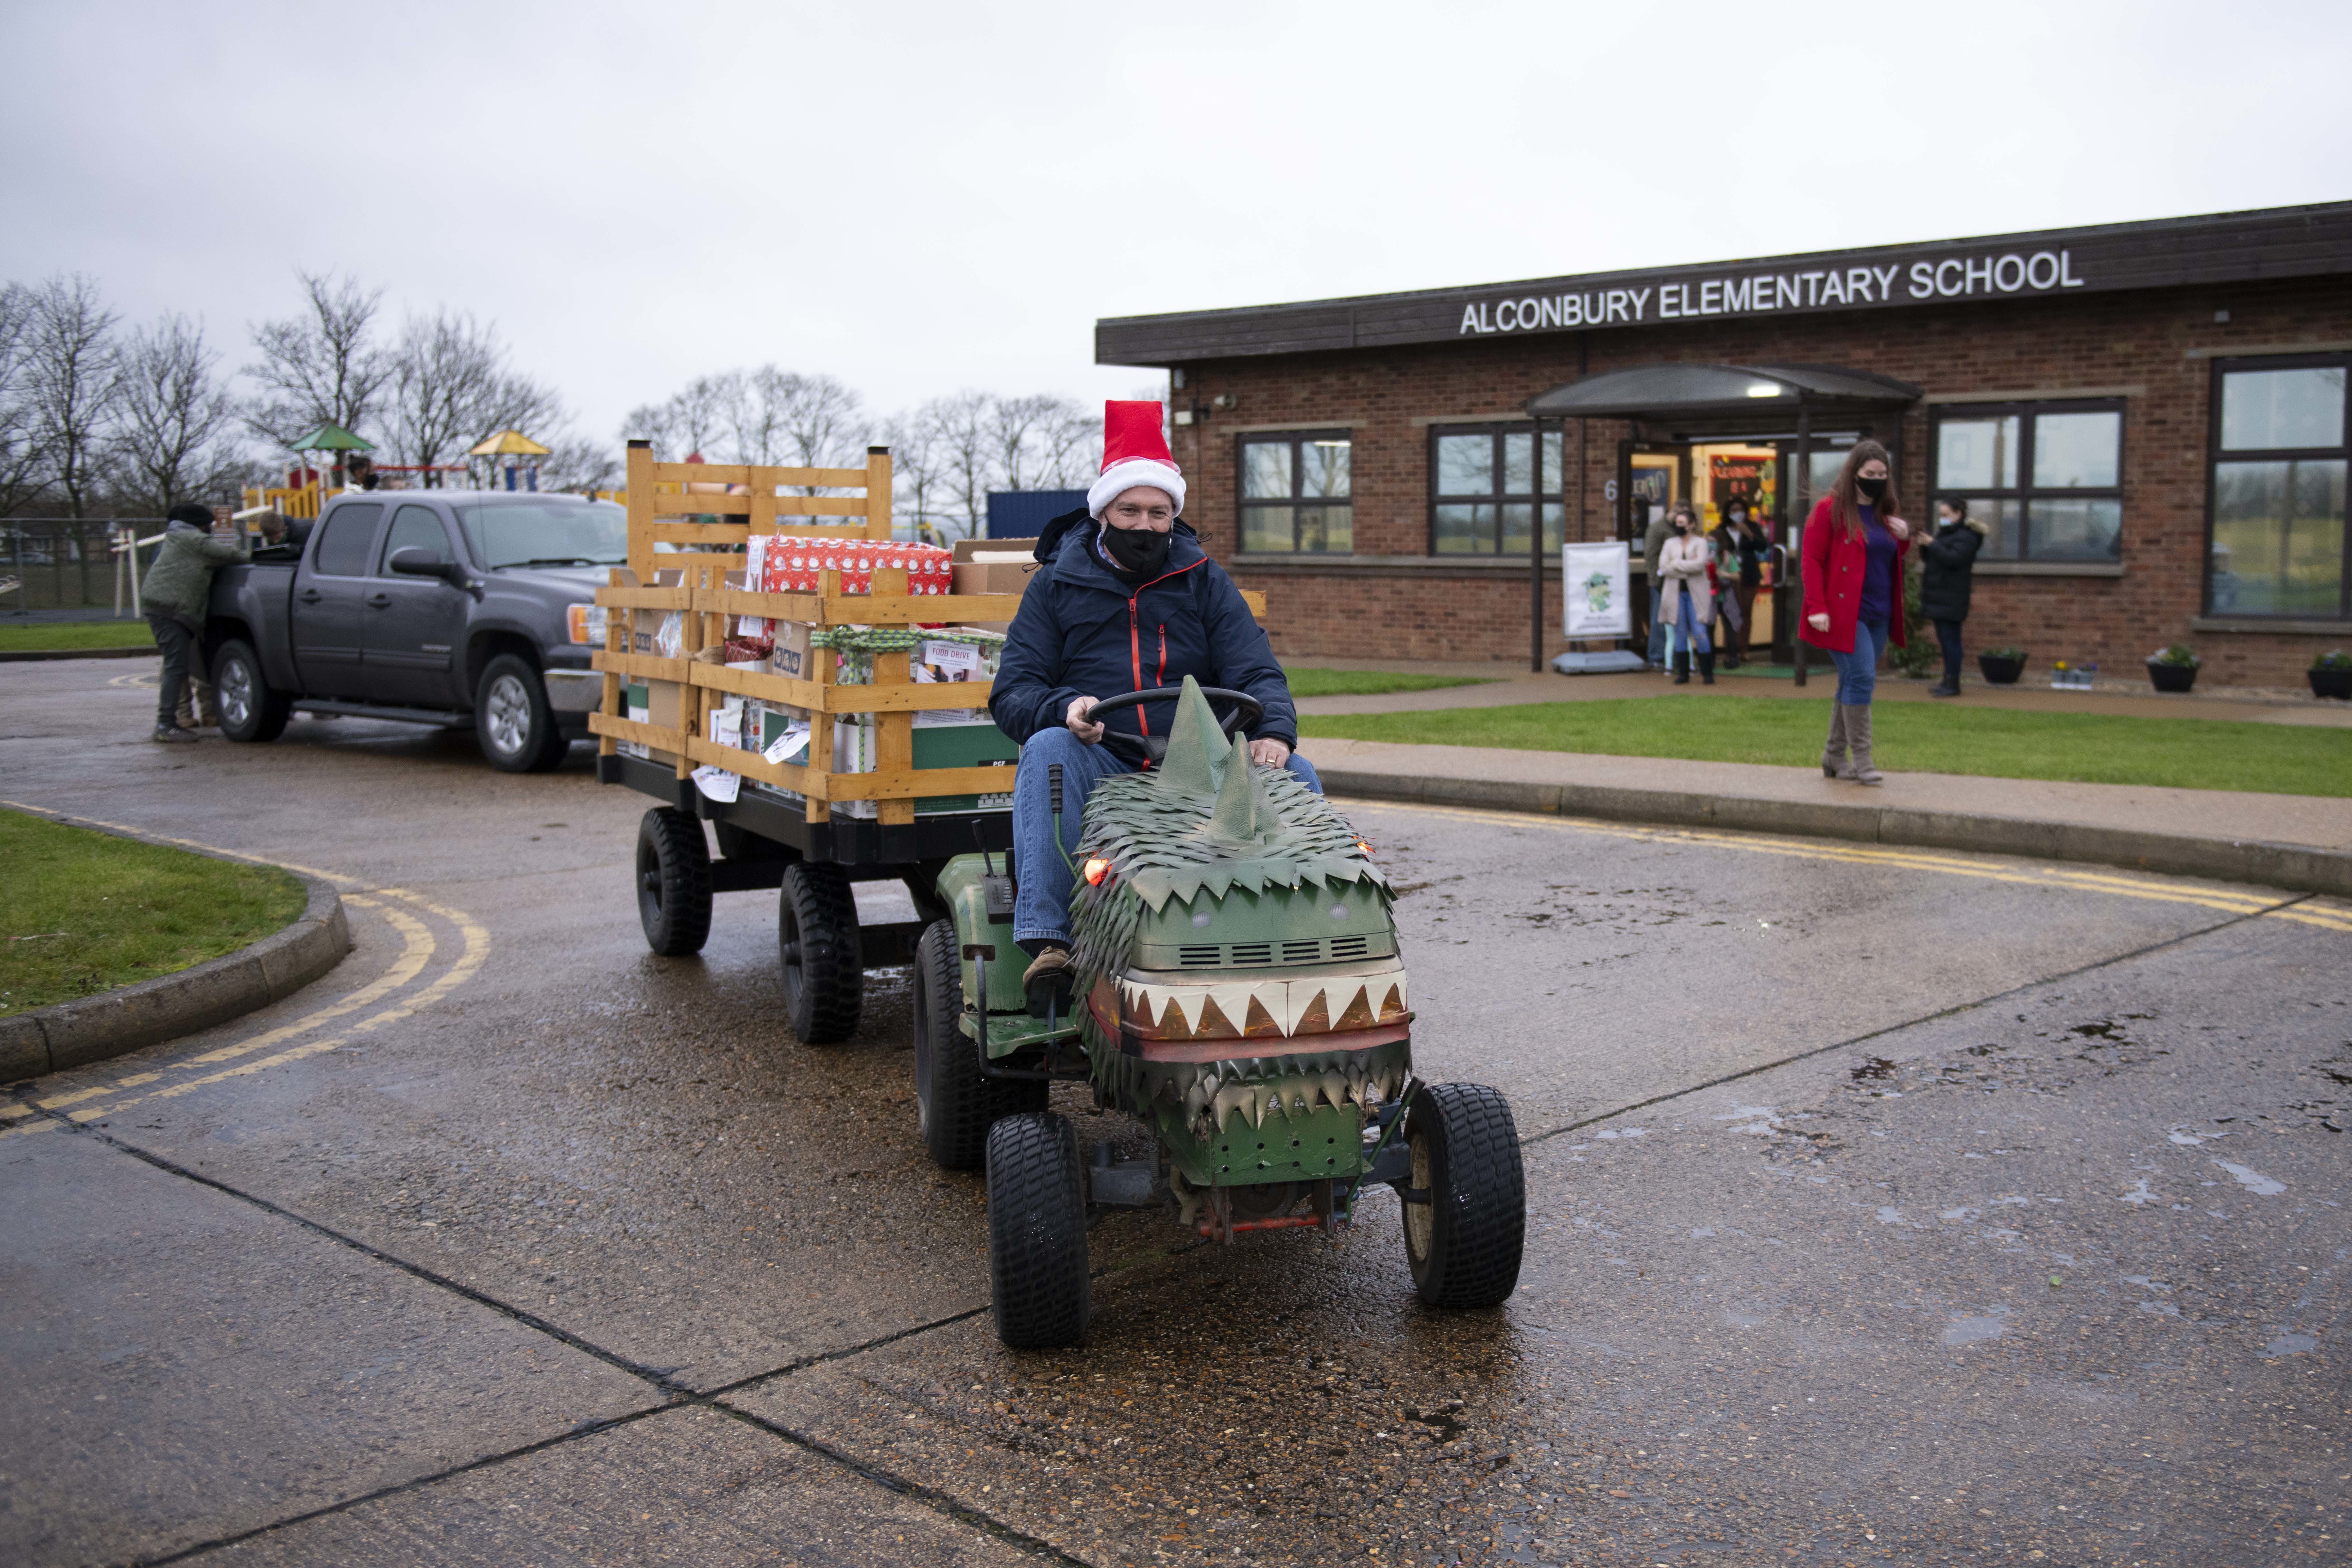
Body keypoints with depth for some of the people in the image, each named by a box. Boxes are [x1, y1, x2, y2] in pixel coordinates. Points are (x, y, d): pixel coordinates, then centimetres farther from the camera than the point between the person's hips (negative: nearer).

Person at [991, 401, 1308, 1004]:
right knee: (1047, 749, -33)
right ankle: (1046, 941, -39)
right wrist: (1064, 708, -21)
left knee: (1296, 773, -21)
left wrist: (1274, 733, -17)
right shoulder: (1056, 585, 10)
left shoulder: (1204, 581, 15)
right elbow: (1011, 694, 3)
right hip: (1096, 765, -2)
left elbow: (1256, 675, 7)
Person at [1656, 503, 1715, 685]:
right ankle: (1683, 674, 9)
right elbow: (1664, 567, -2)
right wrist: (1688, 568, -11)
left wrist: (1677, 564, -9)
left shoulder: (1700, 543, 2)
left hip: (1696, 594, -3)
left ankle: (1707, 673, -1)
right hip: (1676, 593, 3)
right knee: (1680, 634, 3)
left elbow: (1700, 564, -16)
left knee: (1700, 633, -8)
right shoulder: (1670, 544, 11)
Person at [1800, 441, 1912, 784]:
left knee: (1853, 684, 10)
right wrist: (1817, 608, -19)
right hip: (1844, 612, -7)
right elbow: (1812, 560, -10)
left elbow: (1893, 561, 25)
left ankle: (1834, 757, 18)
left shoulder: (1884, 513, 15)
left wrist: (1904, 538, 3)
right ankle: (1861, 760, -10)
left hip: (1878, 615, 7)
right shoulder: (1830, 509, -6)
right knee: (1861, 677, -15)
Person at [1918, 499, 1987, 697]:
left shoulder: (1966, 537, -11)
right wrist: (1925, 547, 0)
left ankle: (1953, 684, -8)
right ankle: (1948, 681, 17)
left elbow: (1953, 559, -23)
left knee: (1950, 640, -9)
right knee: (1945, 640, 12)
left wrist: (1933, 545, -20)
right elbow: (1929, 559, 19)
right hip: (1940, 598, 10)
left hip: (1951, 600, -10)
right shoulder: (1946, 533, 20)